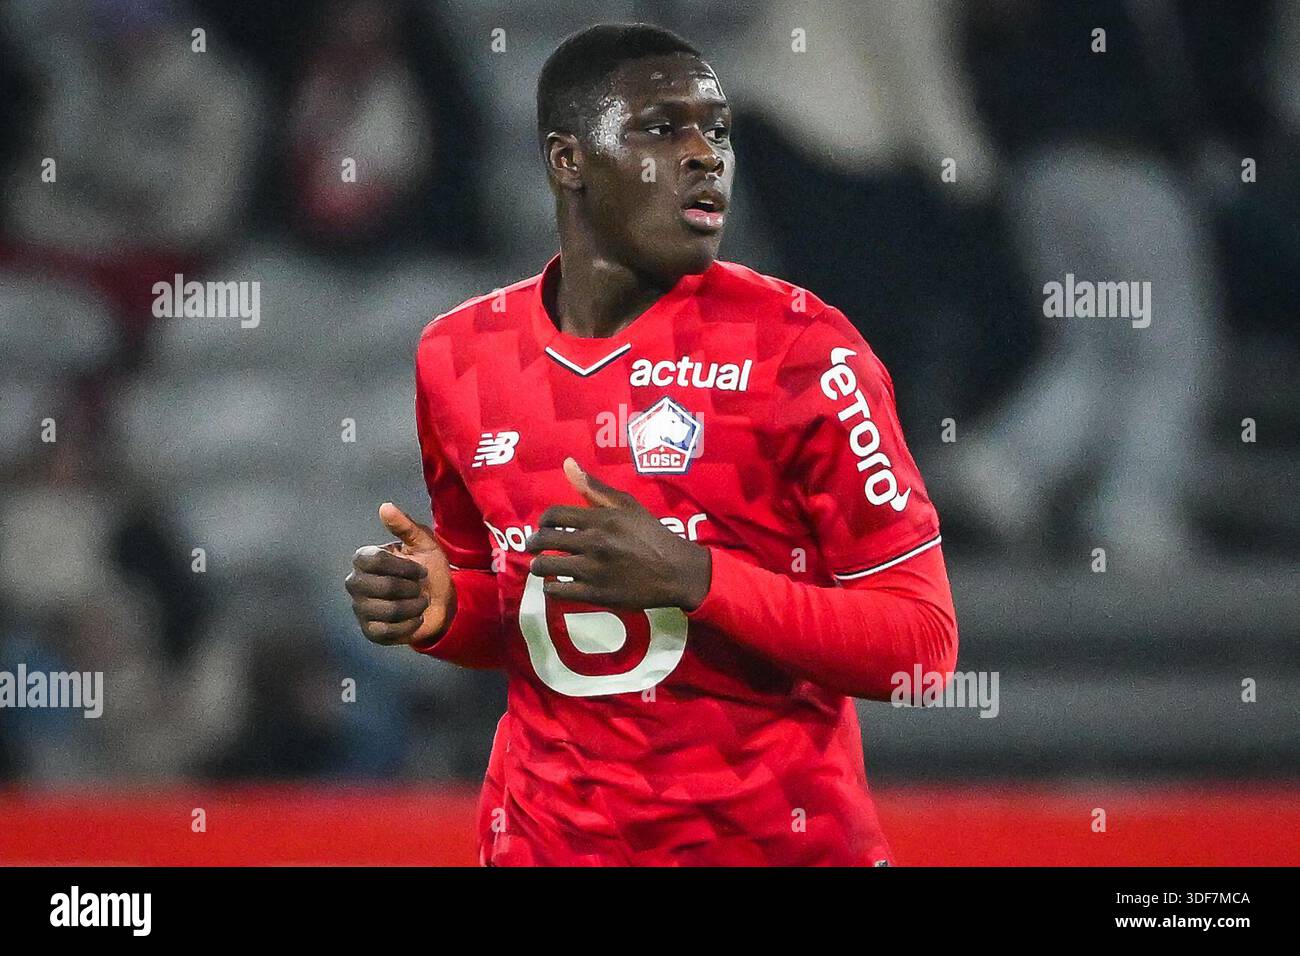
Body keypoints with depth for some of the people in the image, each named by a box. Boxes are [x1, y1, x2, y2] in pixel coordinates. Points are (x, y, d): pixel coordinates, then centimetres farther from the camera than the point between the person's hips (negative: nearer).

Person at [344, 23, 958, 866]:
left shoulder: (800, 349, -12)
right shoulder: (459, 355, 2)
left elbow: (920, 644, -13)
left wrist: (695, 578, -24)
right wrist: (442, 612, -5)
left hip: (776, 837, -4)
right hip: (545, 837, 4)